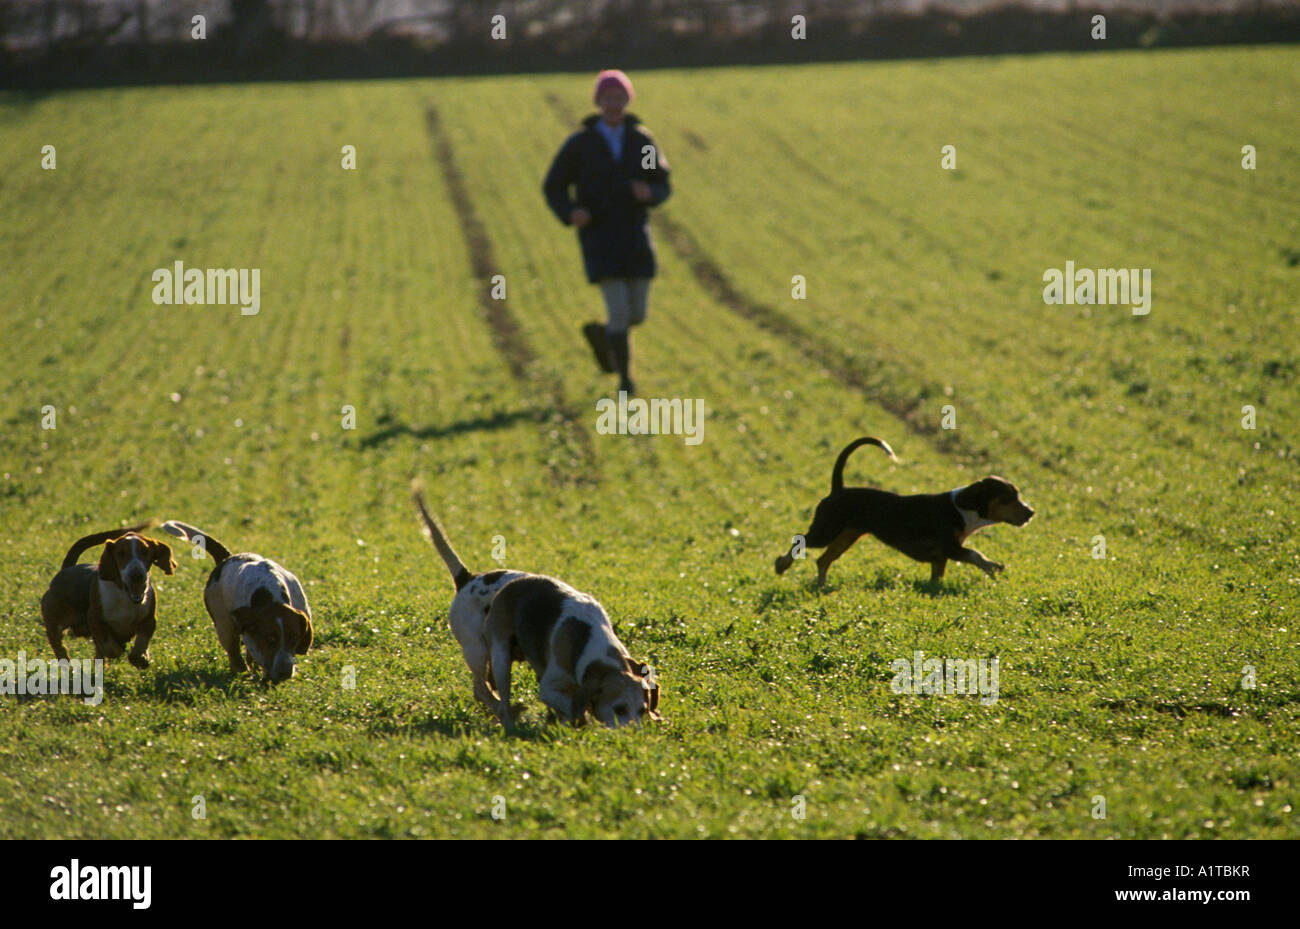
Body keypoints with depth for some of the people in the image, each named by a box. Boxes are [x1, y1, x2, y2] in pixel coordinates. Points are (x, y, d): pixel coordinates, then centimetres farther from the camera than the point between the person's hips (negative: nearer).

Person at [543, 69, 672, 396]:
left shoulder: (642, 140, 3)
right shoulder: (579, 144, -4)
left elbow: (663, 187, 8)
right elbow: (553, 188, 3)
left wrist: (649, 193, -17)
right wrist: (570, 213, -18)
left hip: (636, 237, 3)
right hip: (599, 239, -3)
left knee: (637, 314, 4)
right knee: (618, 310, -14)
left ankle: (599, 333, 38)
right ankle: (624, 379, 1)